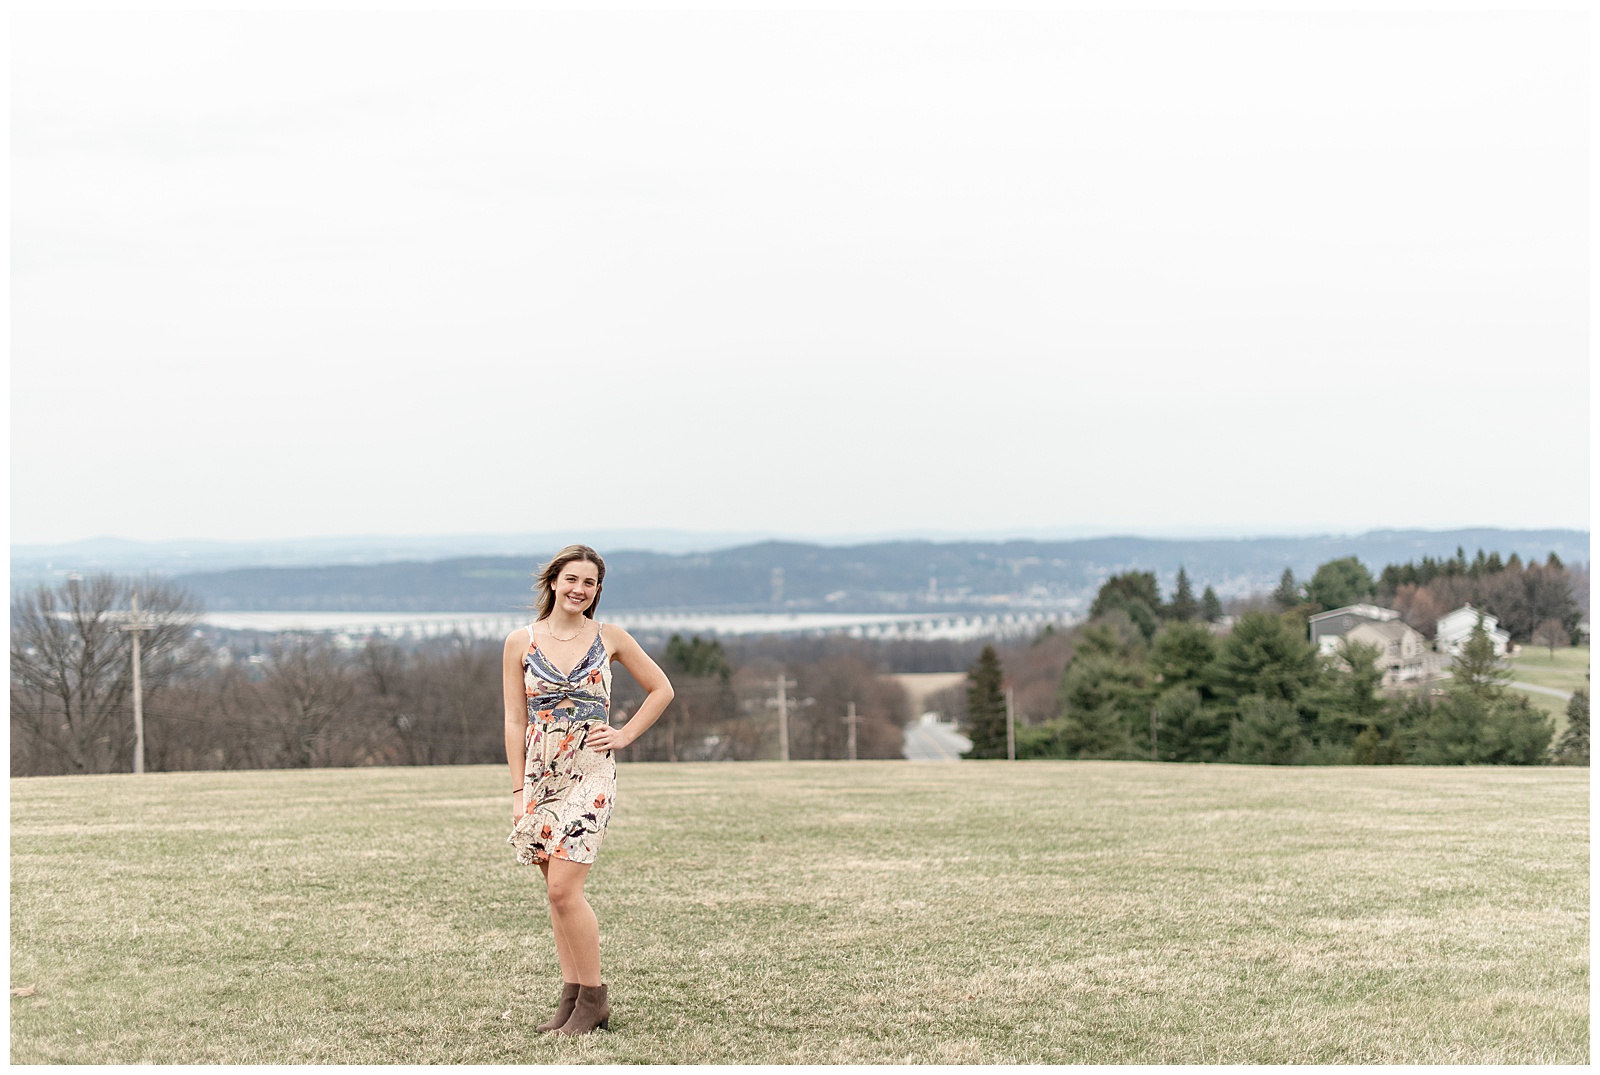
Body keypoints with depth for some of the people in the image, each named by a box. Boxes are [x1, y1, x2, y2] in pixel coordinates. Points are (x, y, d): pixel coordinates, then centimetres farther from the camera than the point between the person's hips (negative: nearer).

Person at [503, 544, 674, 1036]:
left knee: (563, 887, -13)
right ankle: (571, 996, 13)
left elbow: (661, 689, 14)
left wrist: (625, 735, 3)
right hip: (541, 773, 3)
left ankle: (593, 999, -3)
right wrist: (518, 789, 1)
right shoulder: (521, 641, 5)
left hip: (590, 773, -3)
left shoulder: (610, 638, 3)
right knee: (558, 892, 5)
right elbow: (515, 722, 5)